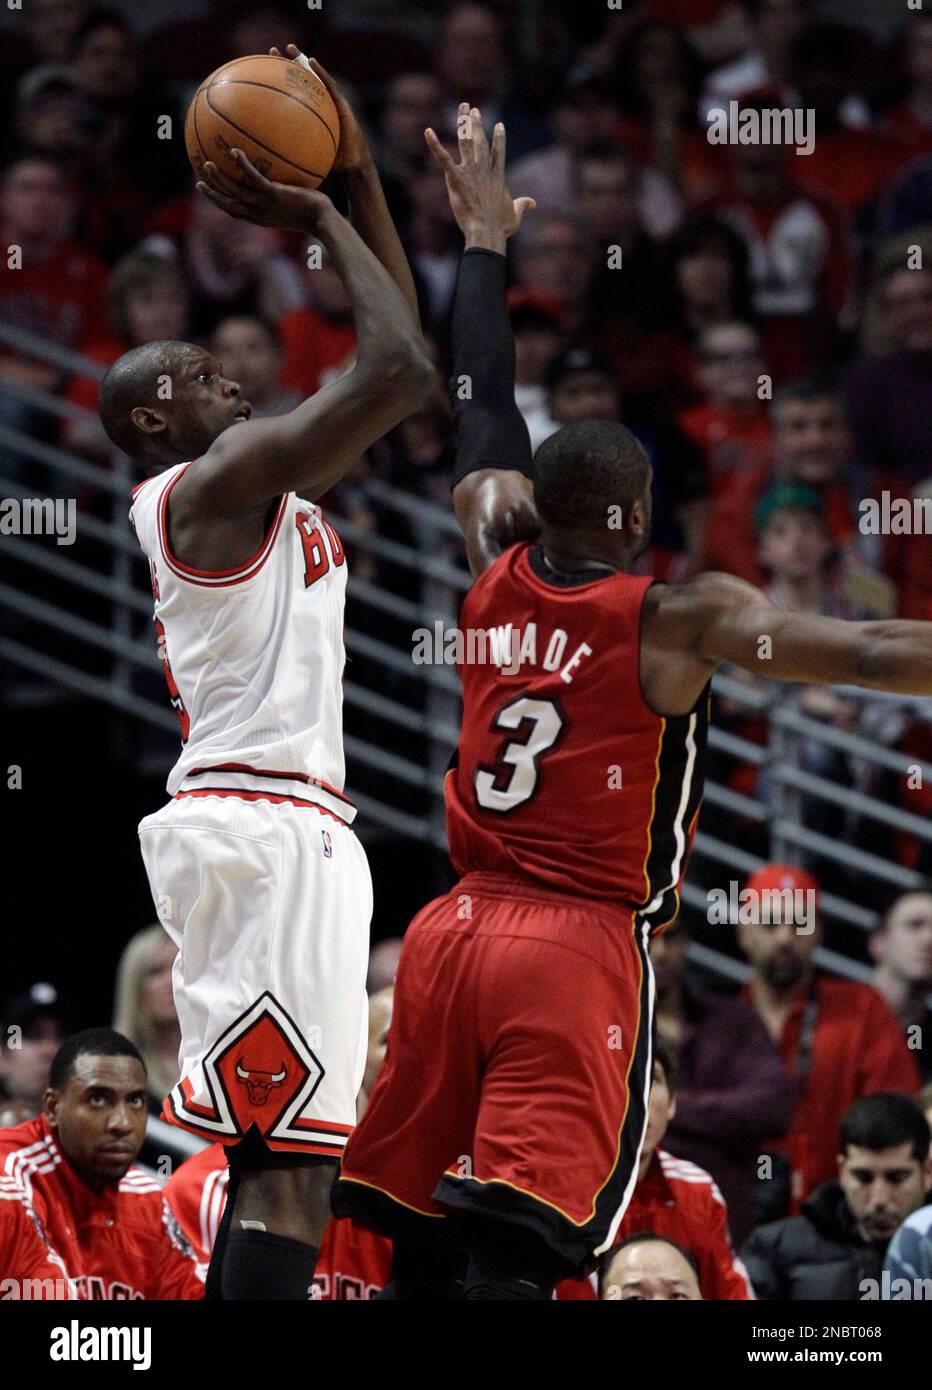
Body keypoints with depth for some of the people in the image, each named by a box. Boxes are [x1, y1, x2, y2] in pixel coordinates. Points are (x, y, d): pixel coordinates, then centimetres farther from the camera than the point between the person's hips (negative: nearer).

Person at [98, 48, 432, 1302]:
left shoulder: (261, 486, 21)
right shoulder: (208, 483, -8)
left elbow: (397, 366, 25)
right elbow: (399, 370, -17)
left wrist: (360, 177, 19)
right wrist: (322, 220, -5)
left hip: (297, 831, 11)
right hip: (265, 828, -11)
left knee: (275, 1156, 11)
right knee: (289, 1159, -17)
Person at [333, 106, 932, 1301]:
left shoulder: (495, 575, 8)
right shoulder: (677, 618, -7)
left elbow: (482, 411, 22)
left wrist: (485, 239, 34)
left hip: (454, 932, 6)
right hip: (581, 950, -6)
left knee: (420, 1241, 11)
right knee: (518, 1252, -13)